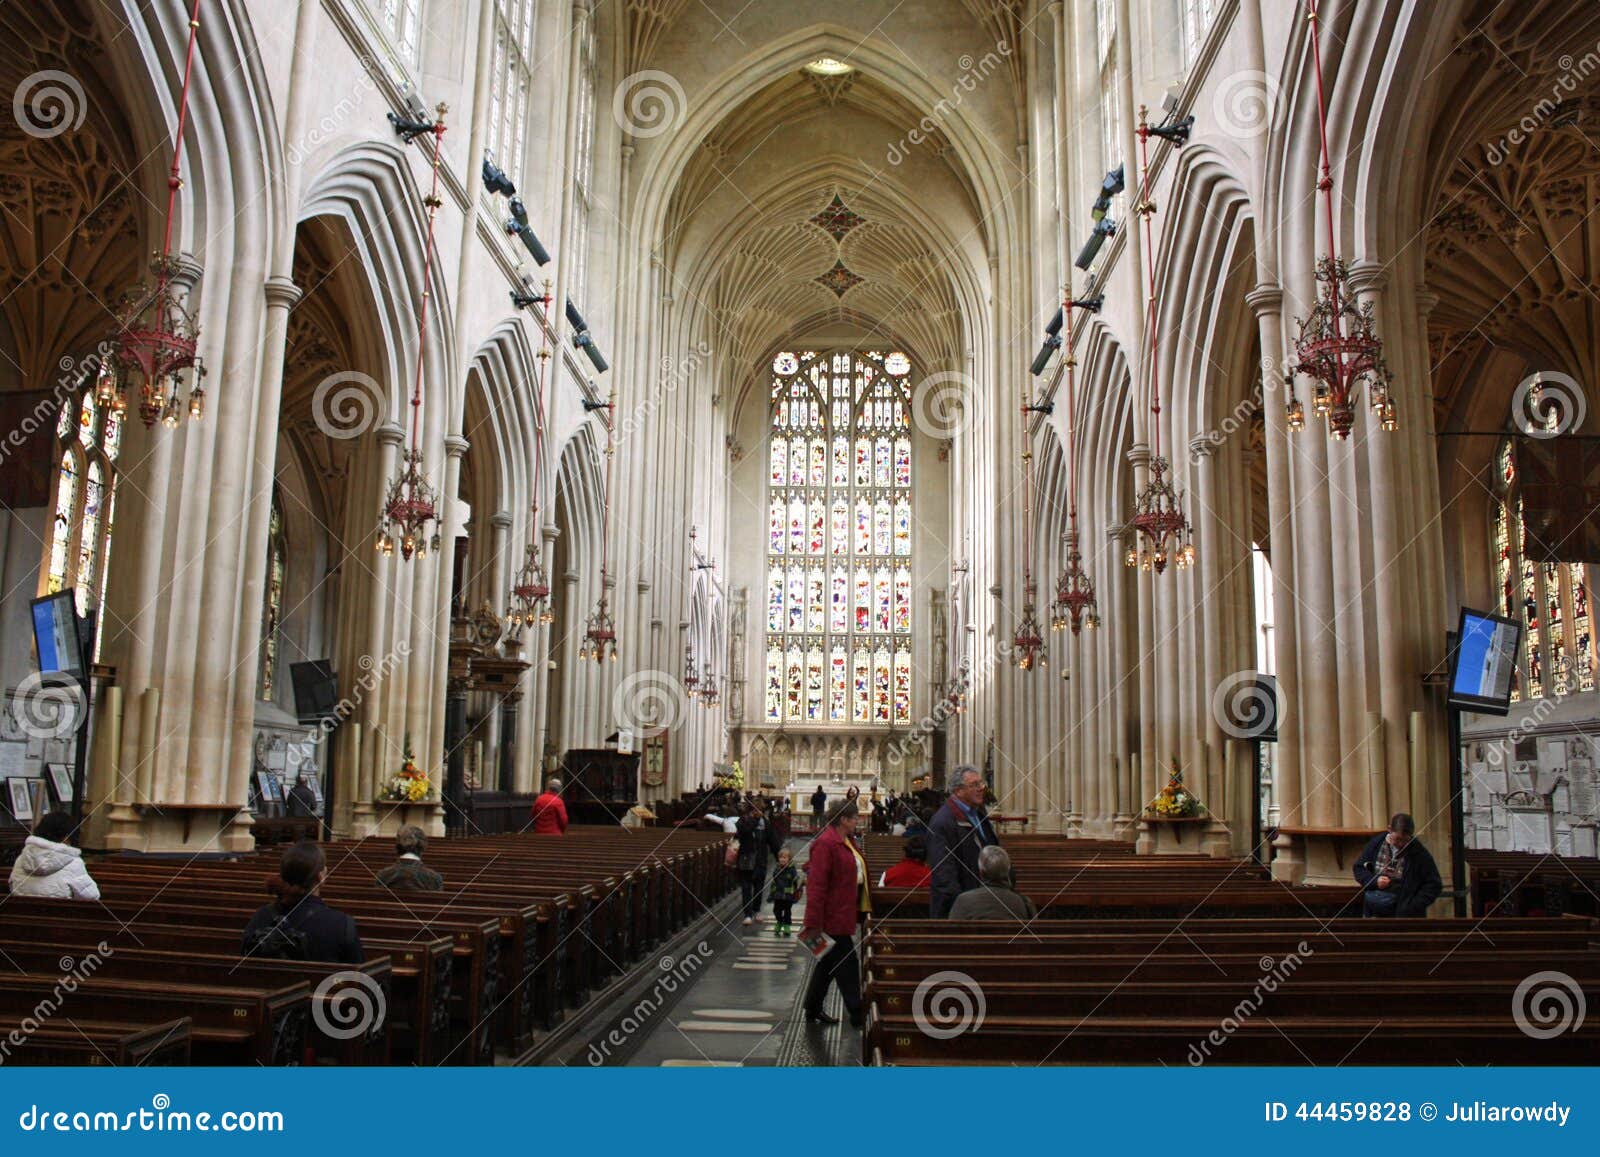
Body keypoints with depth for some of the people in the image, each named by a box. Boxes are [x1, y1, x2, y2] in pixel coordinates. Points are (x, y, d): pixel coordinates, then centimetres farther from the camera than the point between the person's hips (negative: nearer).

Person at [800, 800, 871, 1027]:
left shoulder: (847, 841, 12)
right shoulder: (825, 844, -19)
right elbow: (817, 884, -21)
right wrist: (813, 922, -23)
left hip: (845, 912, 10)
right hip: (833, 915, -10)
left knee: (830, 961, 17)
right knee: (846, 963, -3)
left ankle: (813, 1010, 27)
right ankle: (856, 1014, 5)